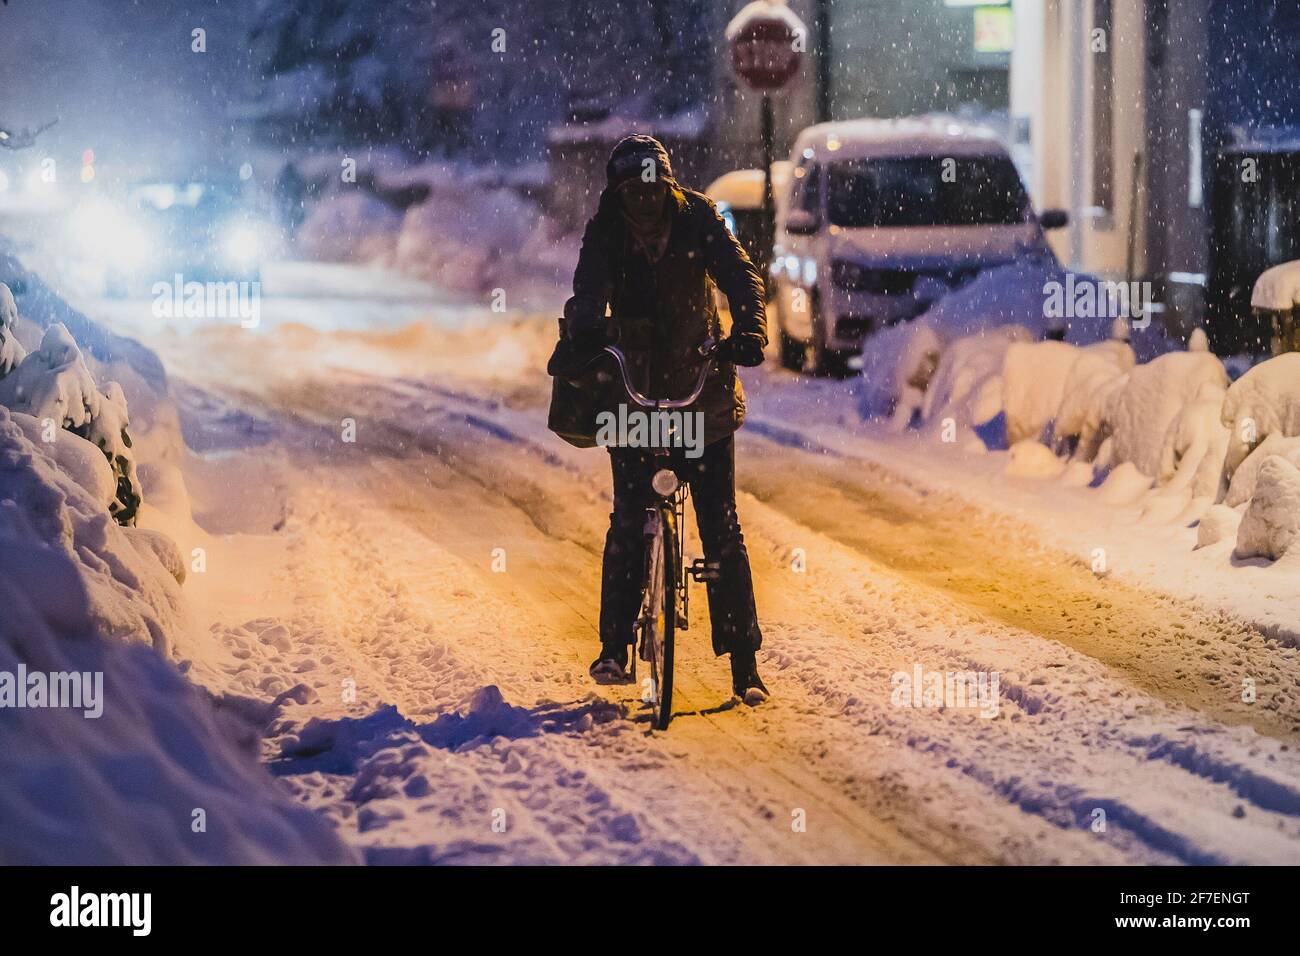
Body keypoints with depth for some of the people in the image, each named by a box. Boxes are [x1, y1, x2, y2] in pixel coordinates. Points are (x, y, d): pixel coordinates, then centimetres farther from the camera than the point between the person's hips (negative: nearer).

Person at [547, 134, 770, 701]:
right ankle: (614, 646, 6)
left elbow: (737, 273, -15)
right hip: (635, 396, 1)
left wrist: (749, 330, -34)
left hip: (703, 396, -1)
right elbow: (588, 293, -17)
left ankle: (744, 662, 2)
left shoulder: (697, 219, -6)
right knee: (629, 522, -7)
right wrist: (579, 337, -40)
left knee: (721, 527, -2)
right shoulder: (605, 235, -4)